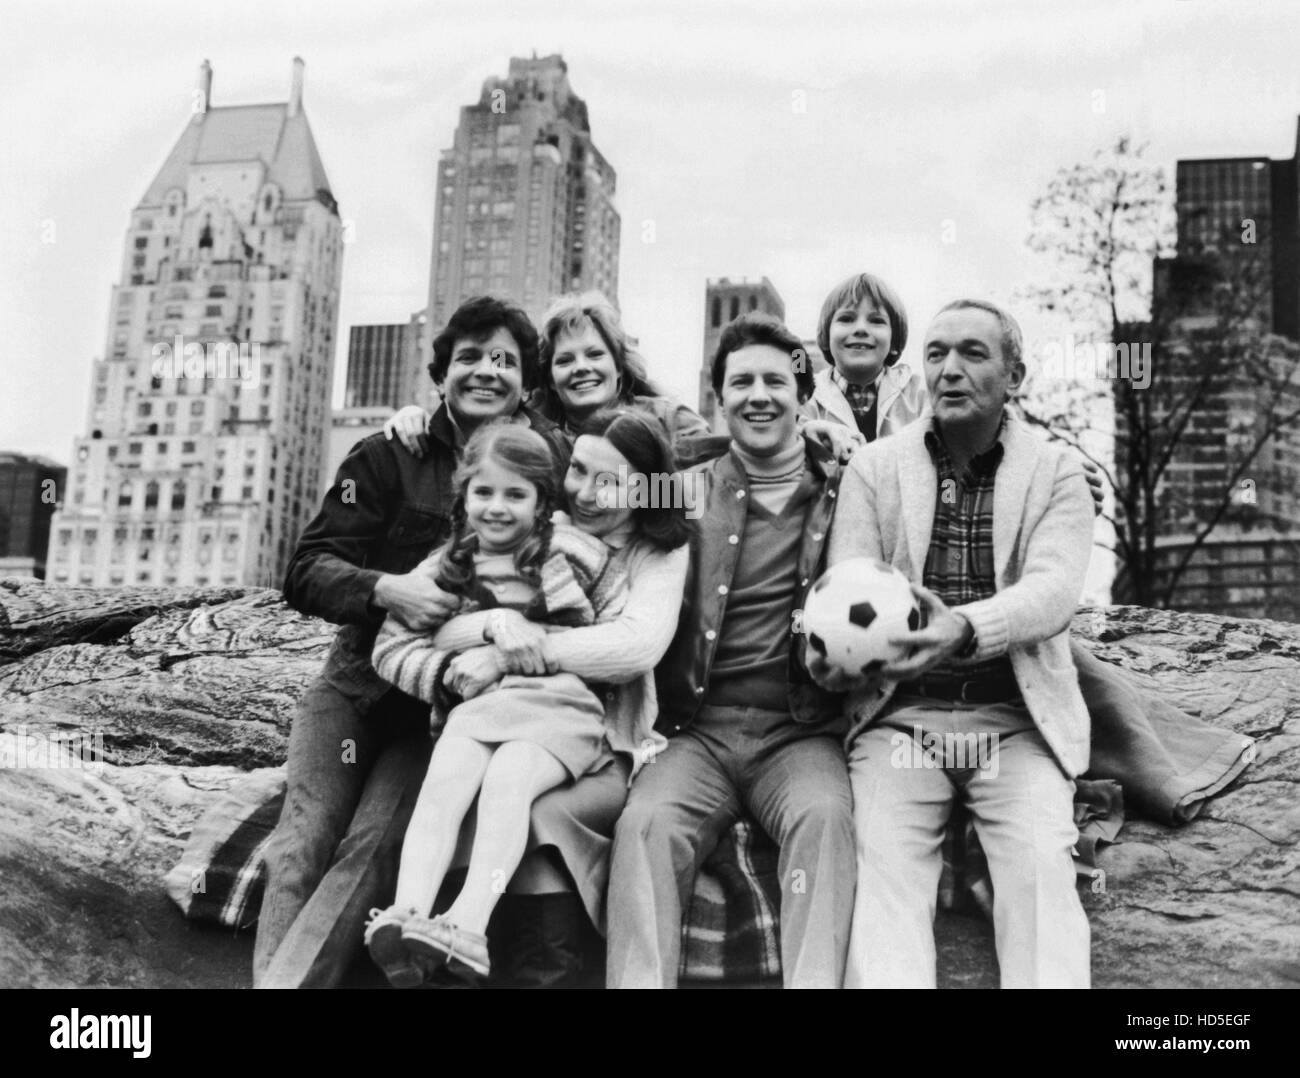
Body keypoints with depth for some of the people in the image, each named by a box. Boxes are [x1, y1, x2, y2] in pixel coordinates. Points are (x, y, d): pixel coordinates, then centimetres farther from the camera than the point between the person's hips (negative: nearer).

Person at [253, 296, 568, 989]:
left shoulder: (551, 458, 2)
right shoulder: (387, 457, 0)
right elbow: (305, 572, -5)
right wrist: (383, 589, -25)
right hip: (360, 677, 1)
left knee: (373, 848, -18)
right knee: (305, 839, -11)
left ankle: (288, 979, -13)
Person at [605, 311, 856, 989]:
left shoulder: (845, 492, 11)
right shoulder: (688, 493, 12)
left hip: (802, 732, -1)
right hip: (700, 729, 1)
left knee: (825, 815, -32)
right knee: (646, 823, -28)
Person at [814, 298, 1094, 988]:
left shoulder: (1057, 473, 6)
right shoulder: (873, 467, 10)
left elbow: (1053, 589, -11)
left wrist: (963, 629, -33)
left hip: (1018, 717, 0)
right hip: (899, 713, 1)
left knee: (1041, 867, -23)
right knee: (885, 863, -22)